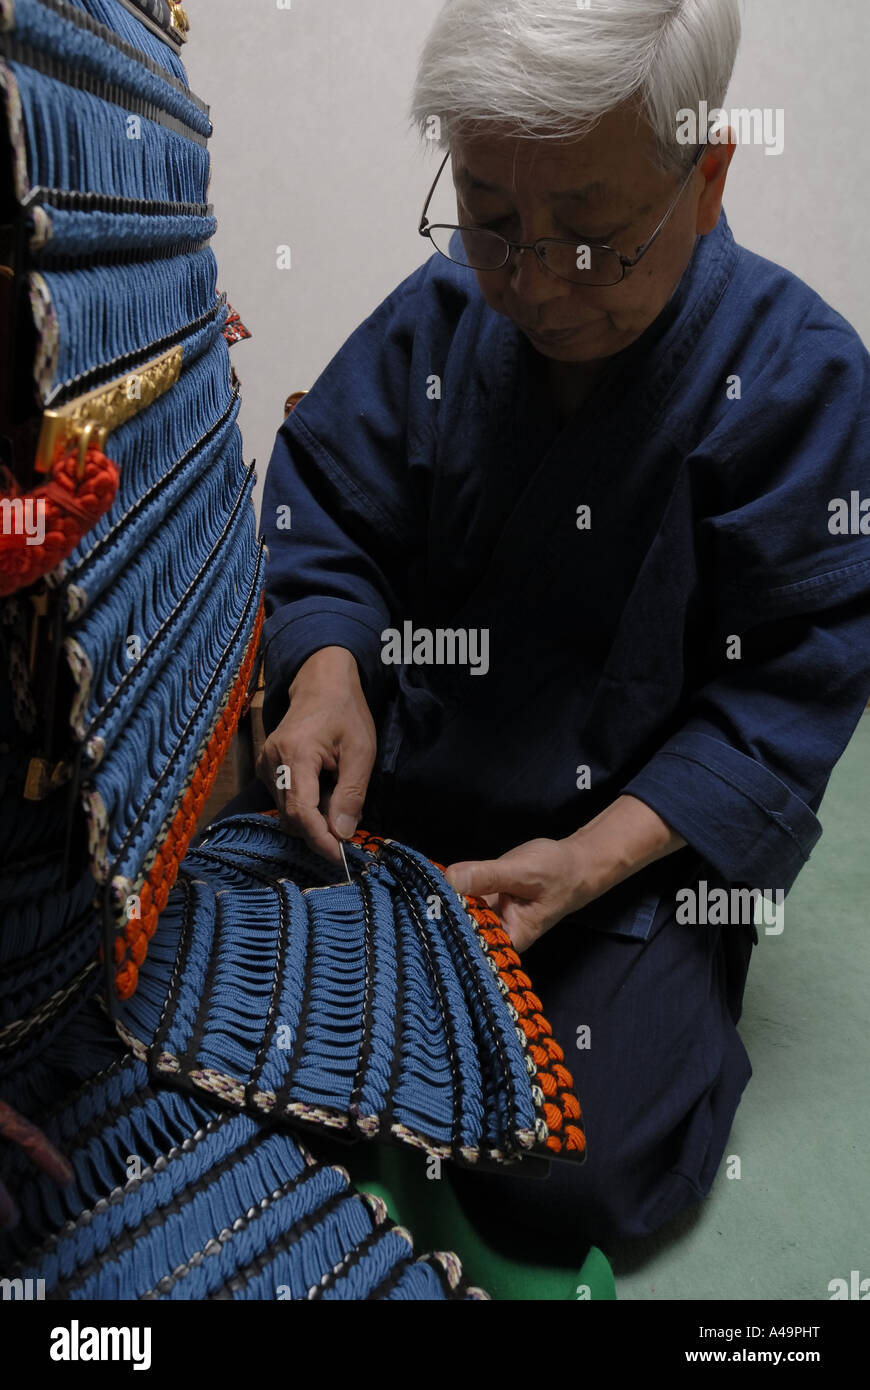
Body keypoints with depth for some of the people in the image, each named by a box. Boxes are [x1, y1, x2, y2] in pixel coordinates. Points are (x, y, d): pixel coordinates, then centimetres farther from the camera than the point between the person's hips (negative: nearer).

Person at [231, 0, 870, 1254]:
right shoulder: (440, 314, -5)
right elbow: (323, 523, 1)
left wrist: (594, 858, -26)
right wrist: (327, 672, -21)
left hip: (641, 832, -3)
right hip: (399, 781, 4)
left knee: (575, 1182, -12)